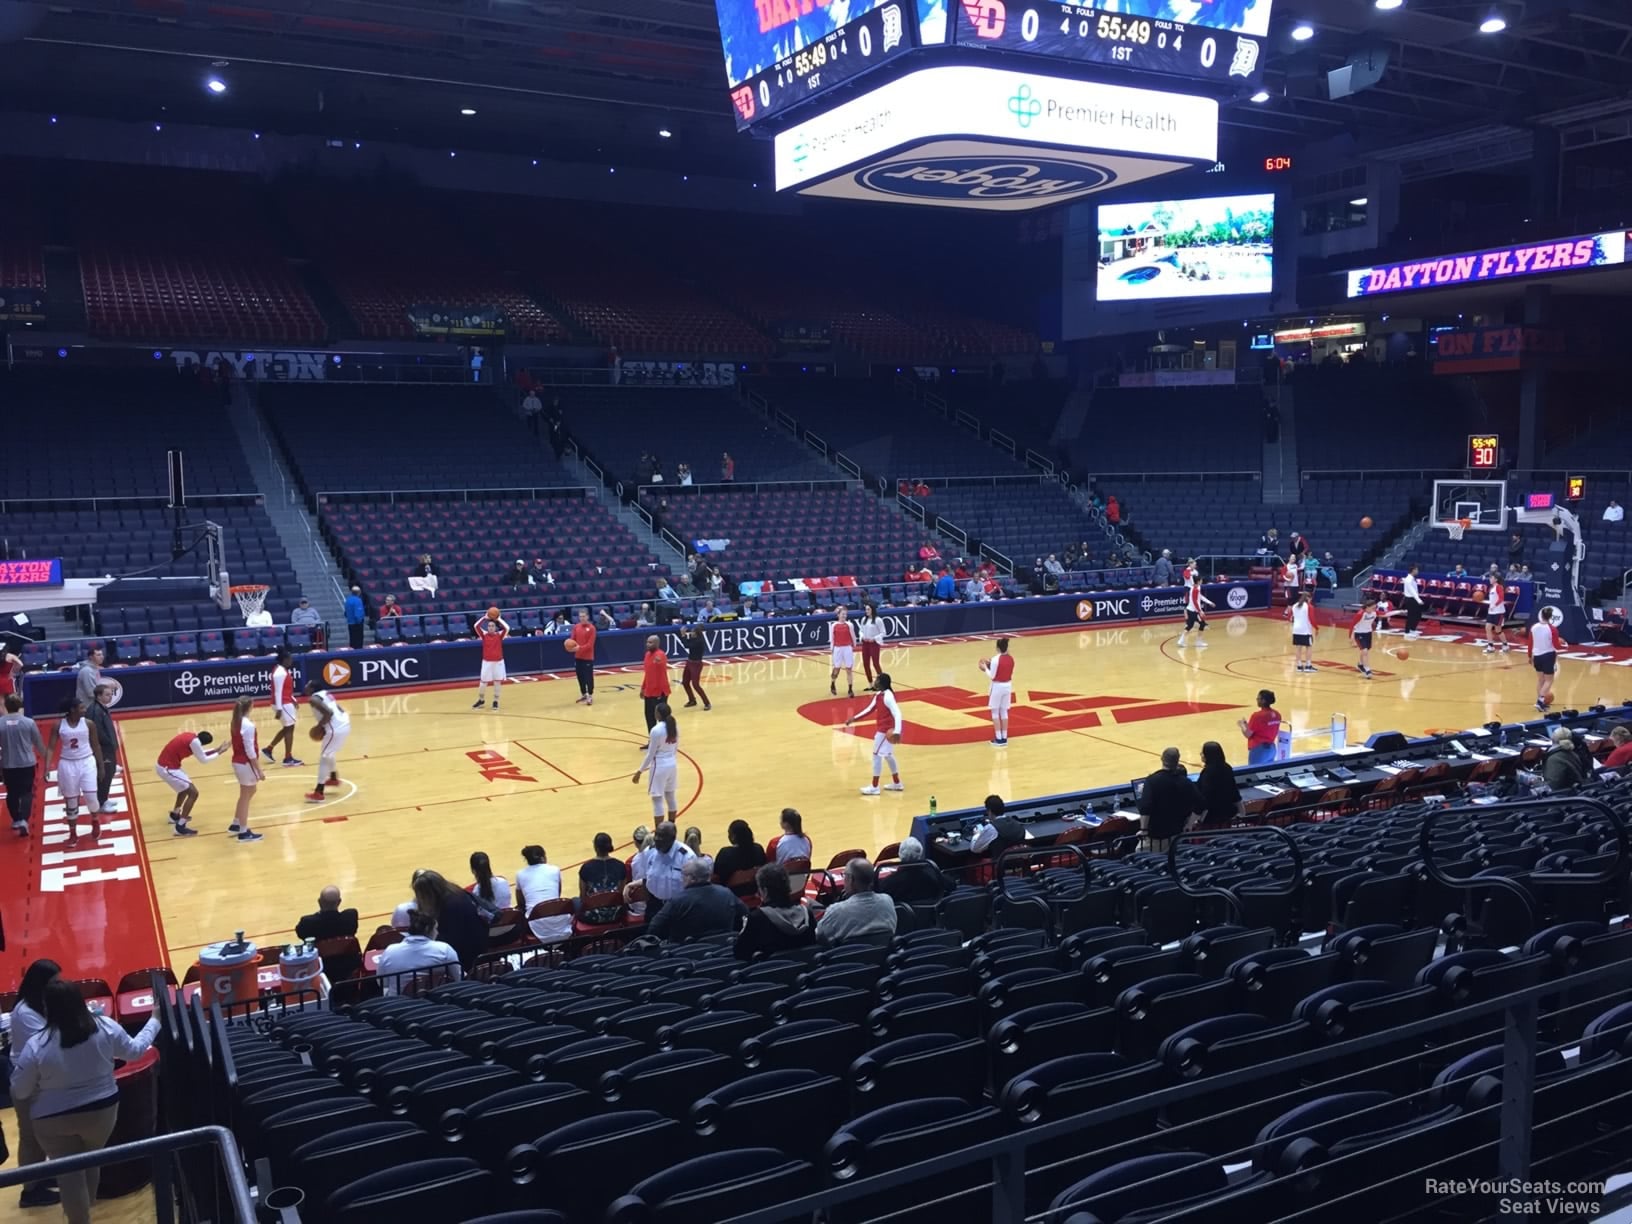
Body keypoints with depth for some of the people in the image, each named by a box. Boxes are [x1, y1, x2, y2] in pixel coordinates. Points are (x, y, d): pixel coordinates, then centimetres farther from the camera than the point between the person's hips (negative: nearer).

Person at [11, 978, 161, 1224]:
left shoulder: (36, 1045, -20)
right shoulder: (106, 1028, -15)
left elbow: (19, 1091, -9)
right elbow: (135, 1051, 3)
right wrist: (154, 1021, 17)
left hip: (53, 1121, -3)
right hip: (101, 1111, 3)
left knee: (69, 1173, 10)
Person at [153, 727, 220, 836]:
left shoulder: (191, 736, 6)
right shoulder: (194, 741, -21)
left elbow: (200, 754, 22)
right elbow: (203, 760, -9)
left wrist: (215, 750, 16)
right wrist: (218, 753, 1)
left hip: (164, 764, 10)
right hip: (167, 768, -10)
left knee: (186, 786, 31)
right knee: (193, 792, -8)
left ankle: (175, 815, 43)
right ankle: (180, 827, -7)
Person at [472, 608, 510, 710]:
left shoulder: (499, 635, -2)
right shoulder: (484, 635, -1)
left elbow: (507, 628, -19)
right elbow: (476, 626, -13)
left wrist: (498, 618, -11)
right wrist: (485, 617, -14)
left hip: (498, 662, 0)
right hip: (487, 662, 0)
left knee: (497, 682, 5)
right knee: (483, 682, 5)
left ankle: (496, 701, 18)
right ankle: (481, 700, 25)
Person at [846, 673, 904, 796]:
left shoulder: (887, 697, -25)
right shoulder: (879, 695, 6)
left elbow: (897, 713, -31)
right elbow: (870, 709, 15)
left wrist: (897, 731, -41)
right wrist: (854, 718, 11)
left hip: (886, 730, -10)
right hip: (882, 728, 10)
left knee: (877, 755, -4)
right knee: (887, 755, 19)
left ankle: (874, 787, 3)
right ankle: (897, 783, 29)